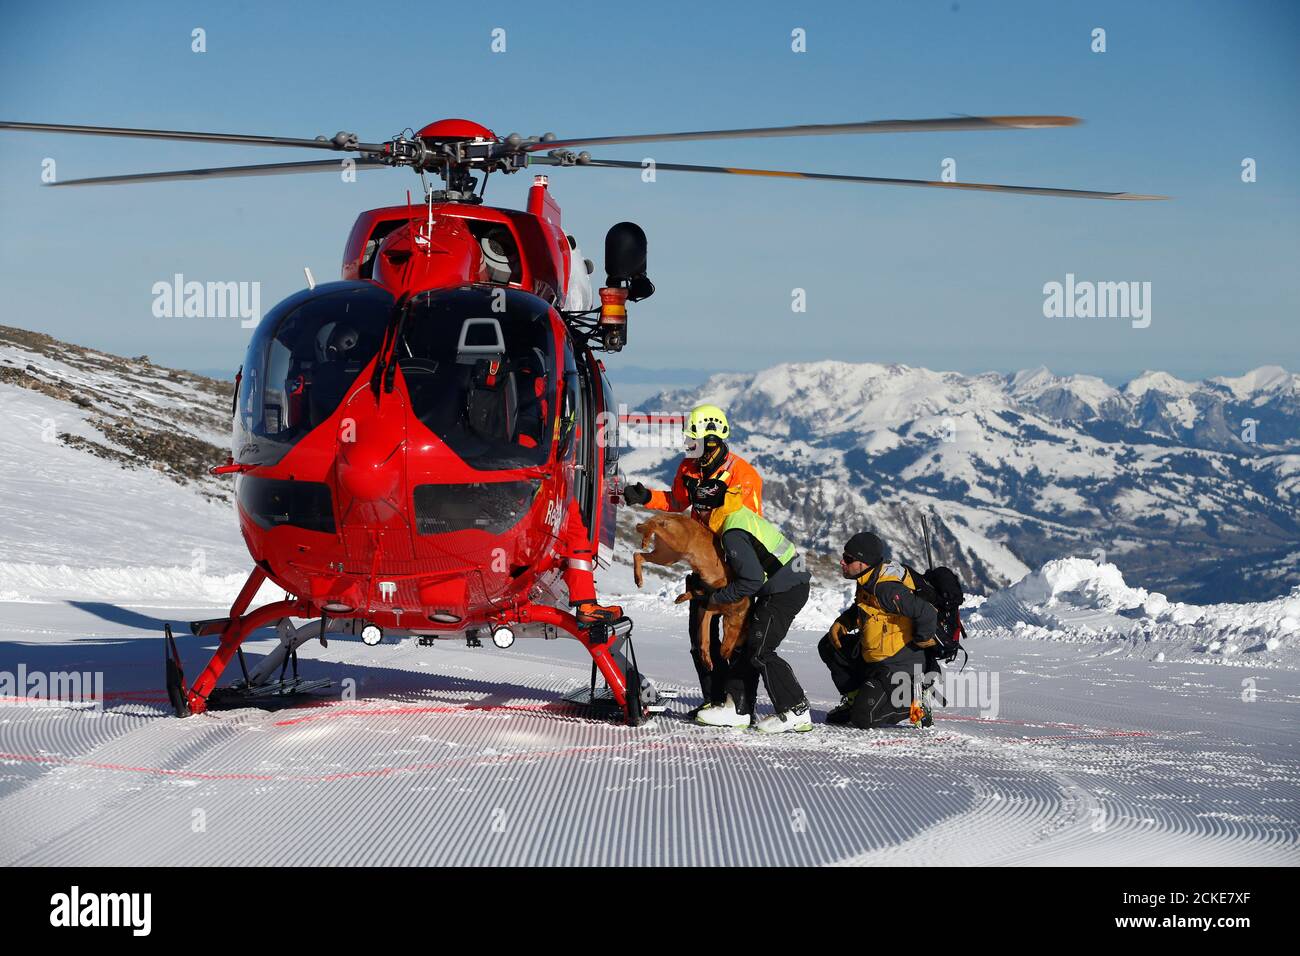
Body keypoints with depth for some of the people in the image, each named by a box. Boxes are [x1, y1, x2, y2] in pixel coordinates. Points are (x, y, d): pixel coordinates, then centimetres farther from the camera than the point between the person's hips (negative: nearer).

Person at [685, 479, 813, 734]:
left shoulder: (734, 535, -21)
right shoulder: (741, 515, 11)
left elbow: (752, 580, -22)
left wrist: (717, 597, -10)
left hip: (784, 592, -11)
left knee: (759, 651, -9)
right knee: (743, 644, 12)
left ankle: (796, 713, -7)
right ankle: (738, 709, 15)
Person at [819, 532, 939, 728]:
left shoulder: (885, 589, -29)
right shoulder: (868, 582, 3)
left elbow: (927, 613, -33)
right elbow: (860, 609, 25)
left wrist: (921, 641, -16)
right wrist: (842, 623, 7)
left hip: (898, 666, -10)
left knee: (863, 719, -13)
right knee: (829, 646, 15)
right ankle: (855, 699, 24)